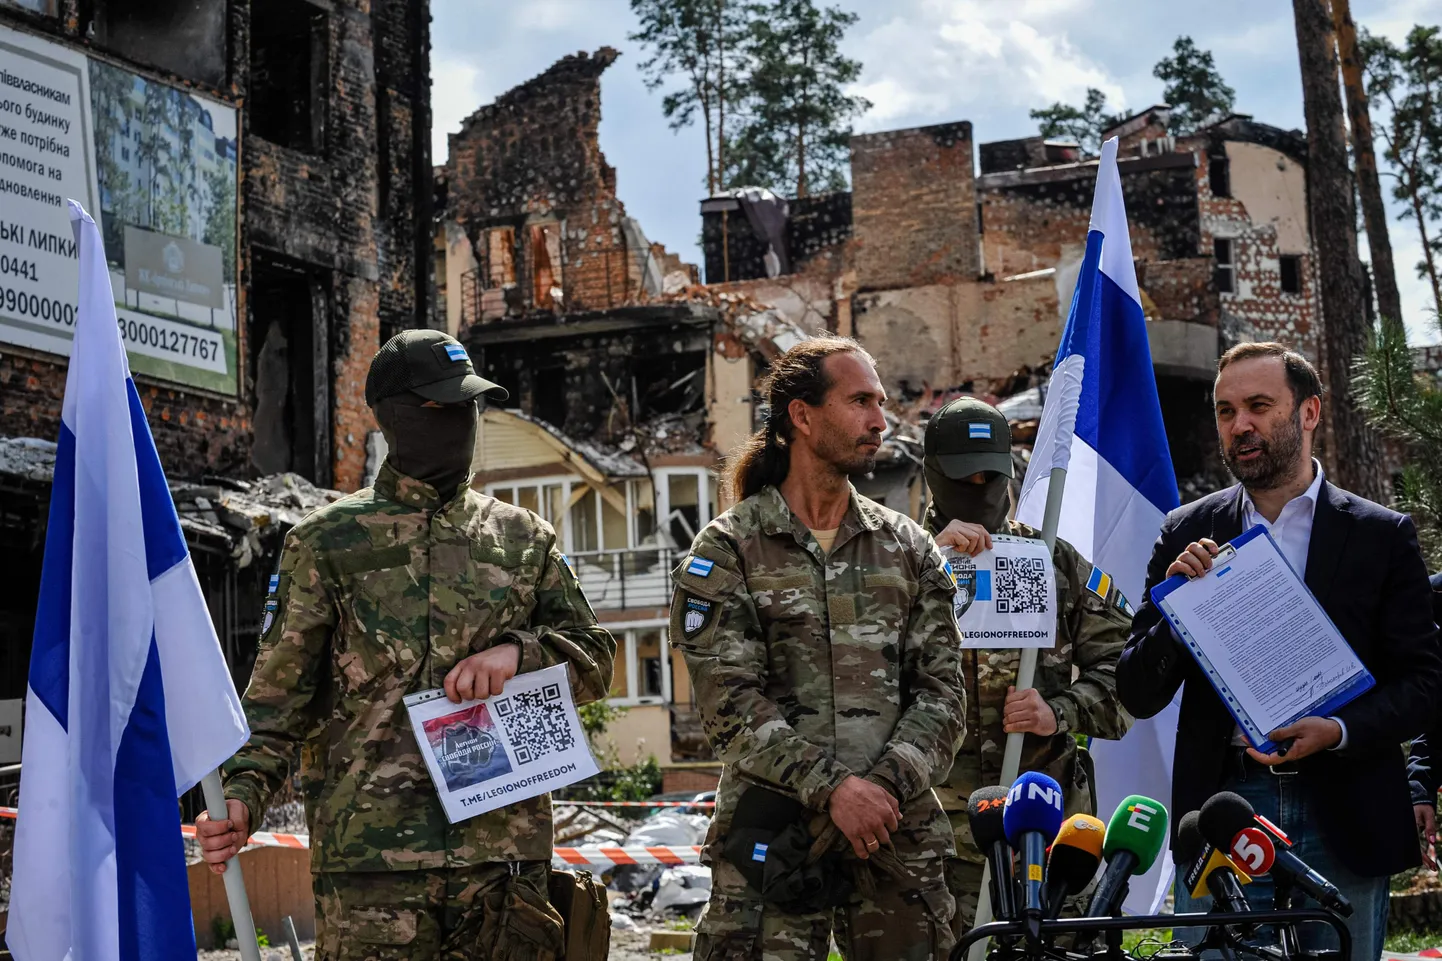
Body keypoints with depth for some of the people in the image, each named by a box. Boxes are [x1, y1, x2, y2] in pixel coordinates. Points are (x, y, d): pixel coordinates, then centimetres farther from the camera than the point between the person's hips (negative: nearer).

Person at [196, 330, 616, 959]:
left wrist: (518, 651, -8)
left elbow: (593, 659, 13)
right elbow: (279, 693, 2)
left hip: (508, 857, 3)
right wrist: (244, 796, -14)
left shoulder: (524, 540, 13)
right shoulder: (328, 543, 5)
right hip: (372, 859, -3)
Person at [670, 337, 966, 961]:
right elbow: (731, 704, -7)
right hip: (771, 837, -3)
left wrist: (886, 785, -12)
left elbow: (940, 691, 5)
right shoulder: (728, 552, 1)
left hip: (897, 833, 3)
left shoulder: (908, 549, 12)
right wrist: (831, 788, -18)